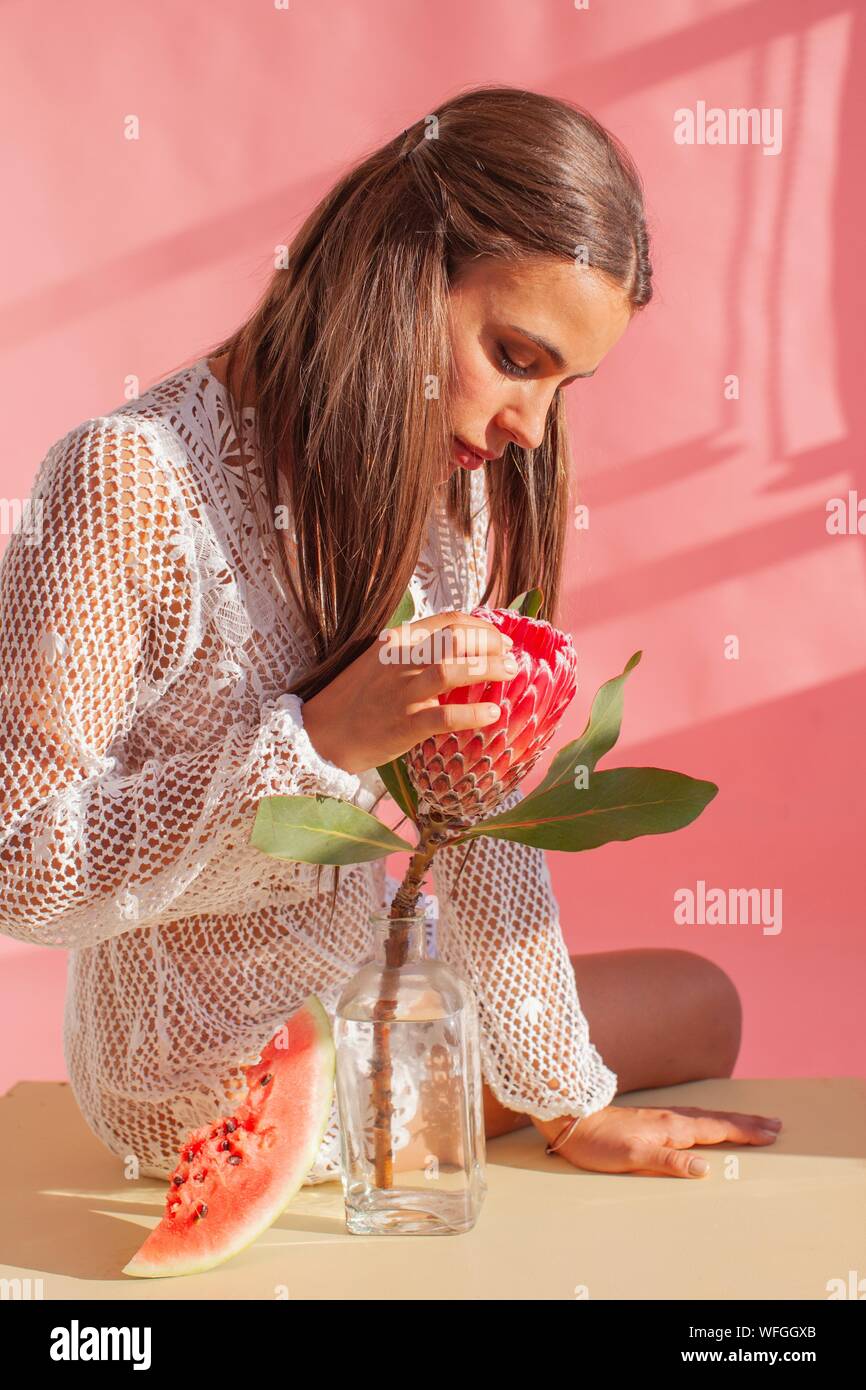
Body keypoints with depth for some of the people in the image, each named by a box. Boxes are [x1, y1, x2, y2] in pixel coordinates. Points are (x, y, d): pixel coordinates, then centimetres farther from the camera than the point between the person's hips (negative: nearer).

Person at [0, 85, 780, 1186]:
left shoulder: (454, 481, -6)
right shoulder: (134, 481, -27)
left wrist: (564, 1100, -3)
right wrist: (319, 739, -35)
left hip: (370, 970, 6)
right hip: (221, 1071, -6)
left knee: (702, 1001, 22)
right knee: (694, 1007, 7)